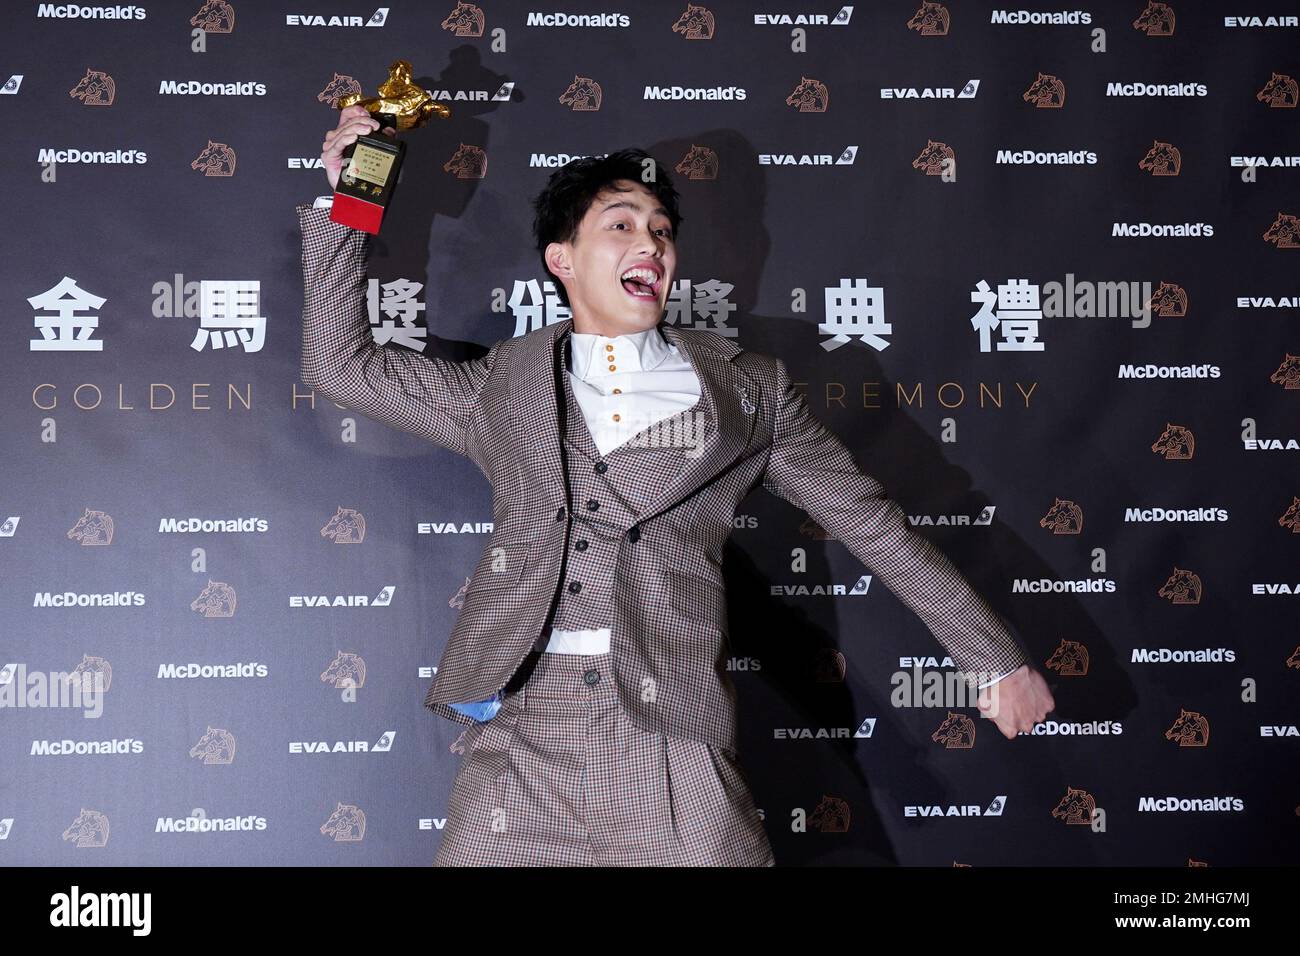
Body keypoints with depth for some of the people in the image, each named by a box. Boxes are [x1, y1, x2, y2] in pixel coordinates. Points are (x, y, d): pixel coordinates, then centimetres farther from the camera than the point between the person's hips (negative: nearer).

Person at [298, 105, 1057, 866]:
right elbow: (344, 362, 18)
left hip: (673, 748, -1)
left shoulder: (749, 389, 11)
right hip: (518, 743, 1)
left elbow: (872, 523, 13)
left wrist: (997, 660, 12)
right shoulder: (503, 387, 15)